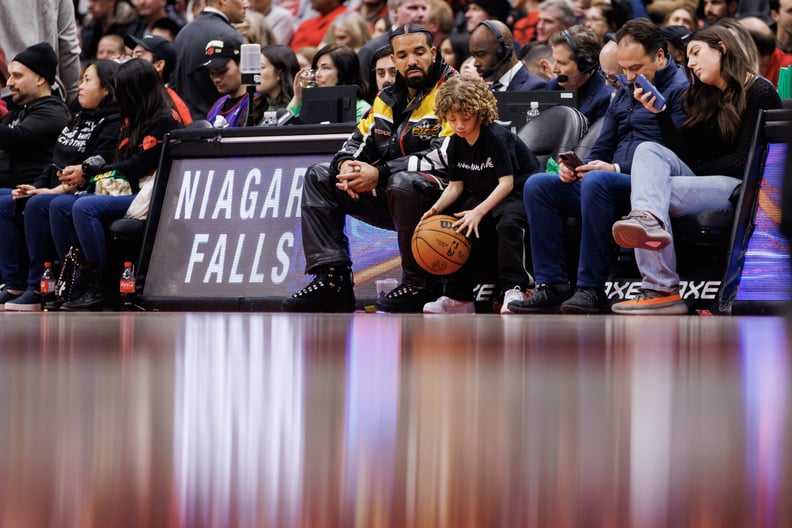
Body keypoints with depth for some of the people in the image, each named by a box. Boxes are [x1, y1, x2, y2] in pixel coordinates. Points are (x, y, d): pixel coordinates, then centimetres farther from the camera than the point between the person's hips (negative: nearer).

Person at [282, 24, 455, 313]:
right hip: (389, 195, 8)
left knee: (403, 183, -39)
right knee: (319, 177, 5)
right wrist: (346, 165, -12)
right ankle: (331, 277, -7)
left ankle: (417, 284, -23)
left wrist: (379, 174, -26)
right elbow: (359, 140, 15)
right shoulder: (388, 99, 13)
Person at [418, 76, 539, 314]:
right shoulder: (455, 144, 1)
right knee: (462, 228, -9)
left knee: (508, 223, -35)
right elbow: (456, 186, 4)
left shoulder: (497, 138, -21)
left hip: (517, 193, -7)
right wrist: (436, 208, -16)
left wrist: (479, 212, -35)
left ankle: (514, 288, -33)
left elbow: (506, 183, -25)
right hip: (484, 195, 8)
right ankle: (458, 298, -2)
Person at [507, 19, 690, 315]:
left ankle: (591, 289, -33)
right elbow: (601, 150, 25)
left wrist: (616, 169, -20)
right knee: (537, 186, -5)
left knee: (597, 182, -36)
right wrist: (576, 167, 1)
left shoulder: (680, 90, -5)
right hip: (614, 183, 9)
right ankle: (552, 285, -13)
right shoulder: (624, 93, 22)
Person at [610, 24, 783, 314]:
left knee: (658, 188, -28)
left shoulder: (759, 93, -1)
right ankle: (648, 219, -49)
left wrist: (698, 171, -5)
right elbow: (686, 155, 10)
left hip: (747, 189, -7)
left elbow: (745, 159, -10)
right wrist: (660, 113, 2)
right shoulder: (705, 99, 22)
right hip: (706, 182, 7)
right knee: (648, 149, -19)